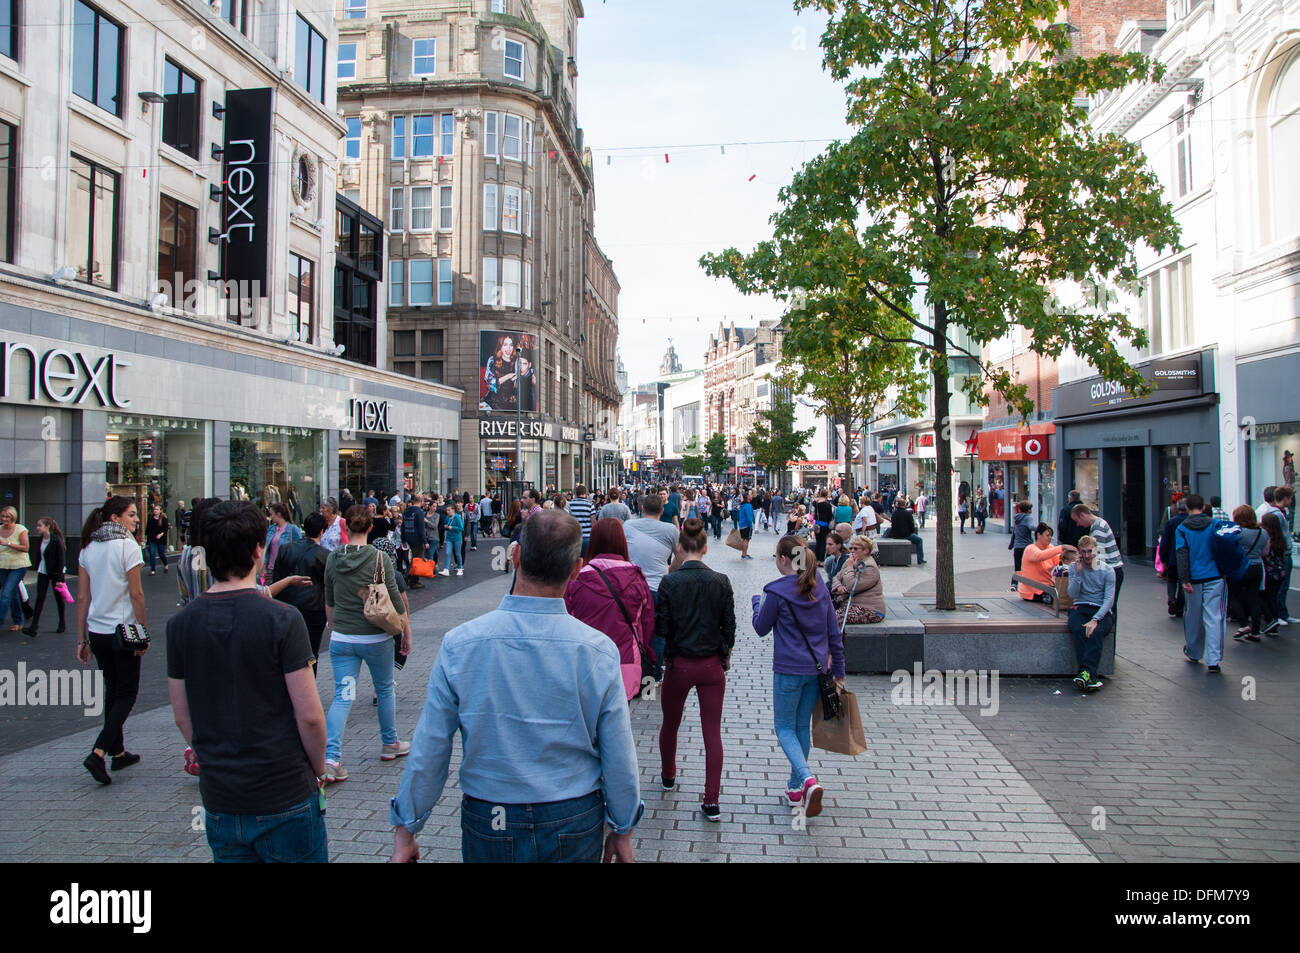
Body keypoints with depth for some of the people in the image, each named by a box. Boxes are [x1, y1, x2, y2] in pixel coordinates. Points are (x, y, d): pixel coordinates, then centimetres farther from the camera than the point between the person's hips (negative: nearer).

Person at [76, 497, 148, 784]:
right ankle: (98, 752, -10)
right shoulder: (127, 546, -12)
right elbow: (136, 594, -15)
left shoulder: (88, 548, 7)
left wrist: (82, 638, 11)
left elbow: (83, 597, 7)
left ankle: (118, 753, 26)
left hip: (96, 631, 6)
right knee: (126, 694, 4)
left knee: (112, 691, 18)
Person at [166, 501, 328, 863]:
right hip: (285, 797, -4)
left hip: (219, 799, 5)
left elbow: (182, 717, 6)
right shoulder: (282, 620, -17)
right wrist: (317, 769, 1)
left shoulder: (180, 623, -3)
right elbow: (309, 715, -15)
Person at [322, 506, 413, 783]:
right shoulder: (379, 558, -12)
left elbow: (329, 602, 11)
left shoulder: (333, 558, 0)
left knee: (343, 696, 4)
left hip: (341, 638, 3)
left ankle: (330, 759, -6)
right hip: (375, 638, -3)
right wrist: (406, 633, 2)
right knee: (385, 689, 16)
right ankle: (390, 744, 30)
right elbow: (395, 600, -8)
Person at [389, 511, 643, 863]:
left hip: (487, 828, 1)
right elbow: (619, 758, -9)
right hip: (575, 828, 0)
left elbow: (428, 752, -9)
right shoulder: (598, 649, -16)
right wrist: (623, 830, 7)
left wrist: (405, 830, 5)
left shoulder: (459, 645, -16)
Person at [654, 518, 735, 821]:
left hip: (678, 665, -1)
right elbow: (729, 627, 0)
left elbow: (661, 628, -11)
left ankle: (668, 776, 43)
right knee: (713, 731, 5)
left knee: (670, 724, 22)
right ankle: (711, 801, 4)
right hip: (711, 665, 1)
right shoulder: (721, 582, -7)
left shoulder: (670, 582, -13)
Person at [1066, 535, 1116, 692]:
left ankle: (1085, 672, -45)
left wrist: (1095, 619, -21)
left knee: (1096, 632, -35)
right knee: (1079, 630, -33)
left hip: (1102, 610, -1)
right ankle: (1090, 676, -41)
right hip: (1080, 608, 1)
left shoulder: (1107, 571, 1)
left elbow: (1109, 599, -7)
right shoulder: (1074, 567, 8)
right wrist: (1078, 573, -13)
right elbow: (1073, 594, -2)